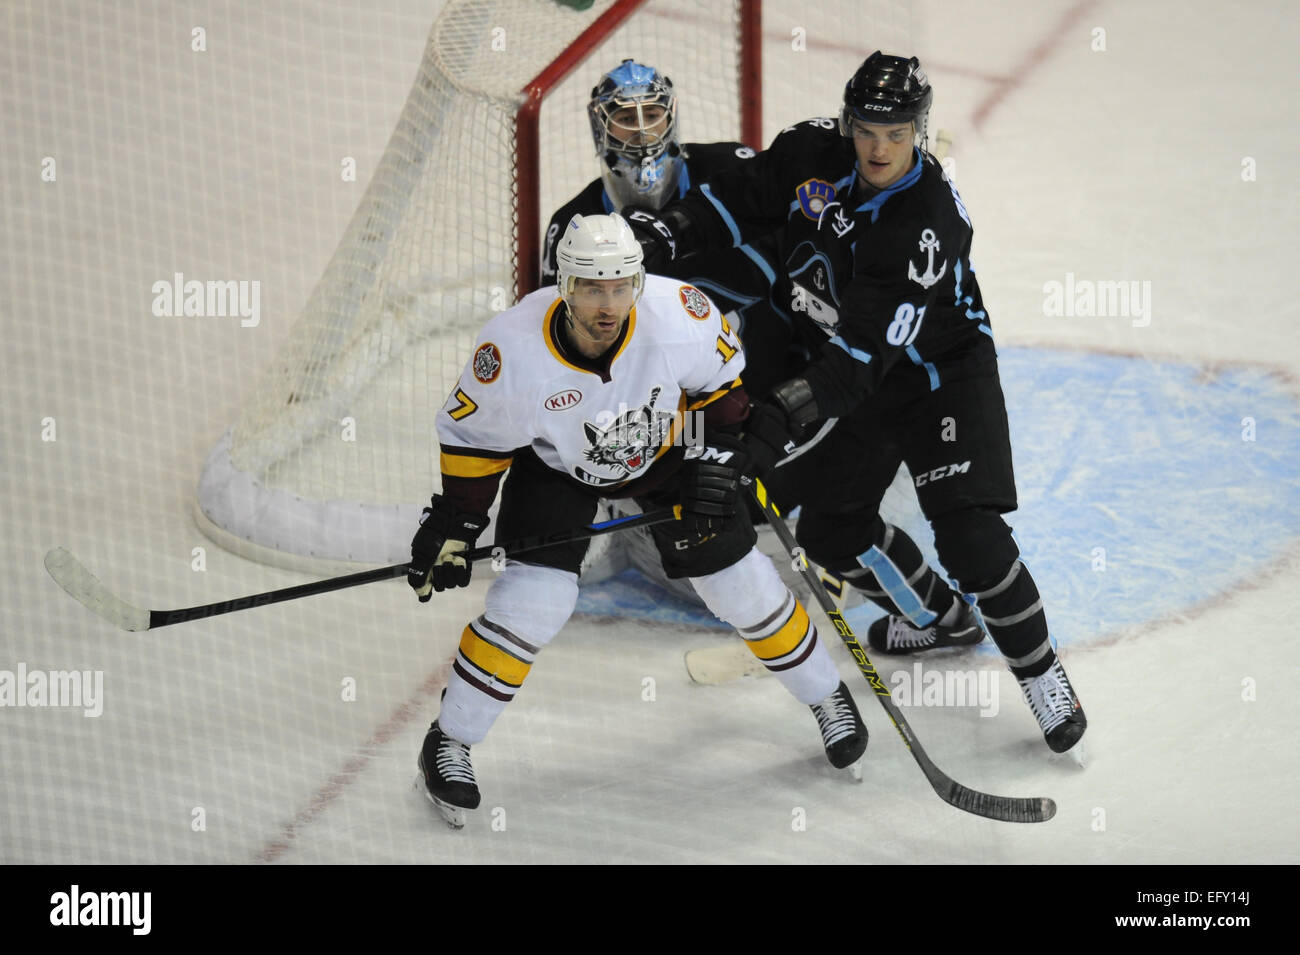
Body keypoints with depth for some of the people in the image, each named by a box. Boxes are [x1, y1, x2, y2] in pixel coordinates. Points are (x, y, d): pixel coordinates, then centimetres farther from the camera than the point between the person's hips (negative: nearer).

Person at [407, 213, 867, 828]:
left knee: (739, 582, 1)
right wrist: (451, 528, -14)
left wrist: (716, 466, -12)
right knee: (534, 598, -17)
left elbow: (721, 385, -9)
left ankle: (826, 696, 25)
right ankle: (449, 743, 0)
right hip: (556, 464, -1)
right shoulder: (514, 349, -33)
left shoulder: (681, 314, -31)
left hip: (665, 449, 1)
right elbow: (473, 438, -15)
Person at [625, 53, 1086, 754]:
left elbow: (864, 353, -37)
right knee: (830, 527, 8)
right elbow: (741, 198, 2)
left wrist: (786, 416, -43)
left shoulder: (929, 223, -32)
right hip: (846, 368, 7)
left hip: (940, 373, -7)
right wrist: (663, 235, -15)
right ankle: (936, 615, 35)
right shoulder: (813, 156, -13)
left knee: (966, 531, -19)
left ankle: (1043, 676, -1)